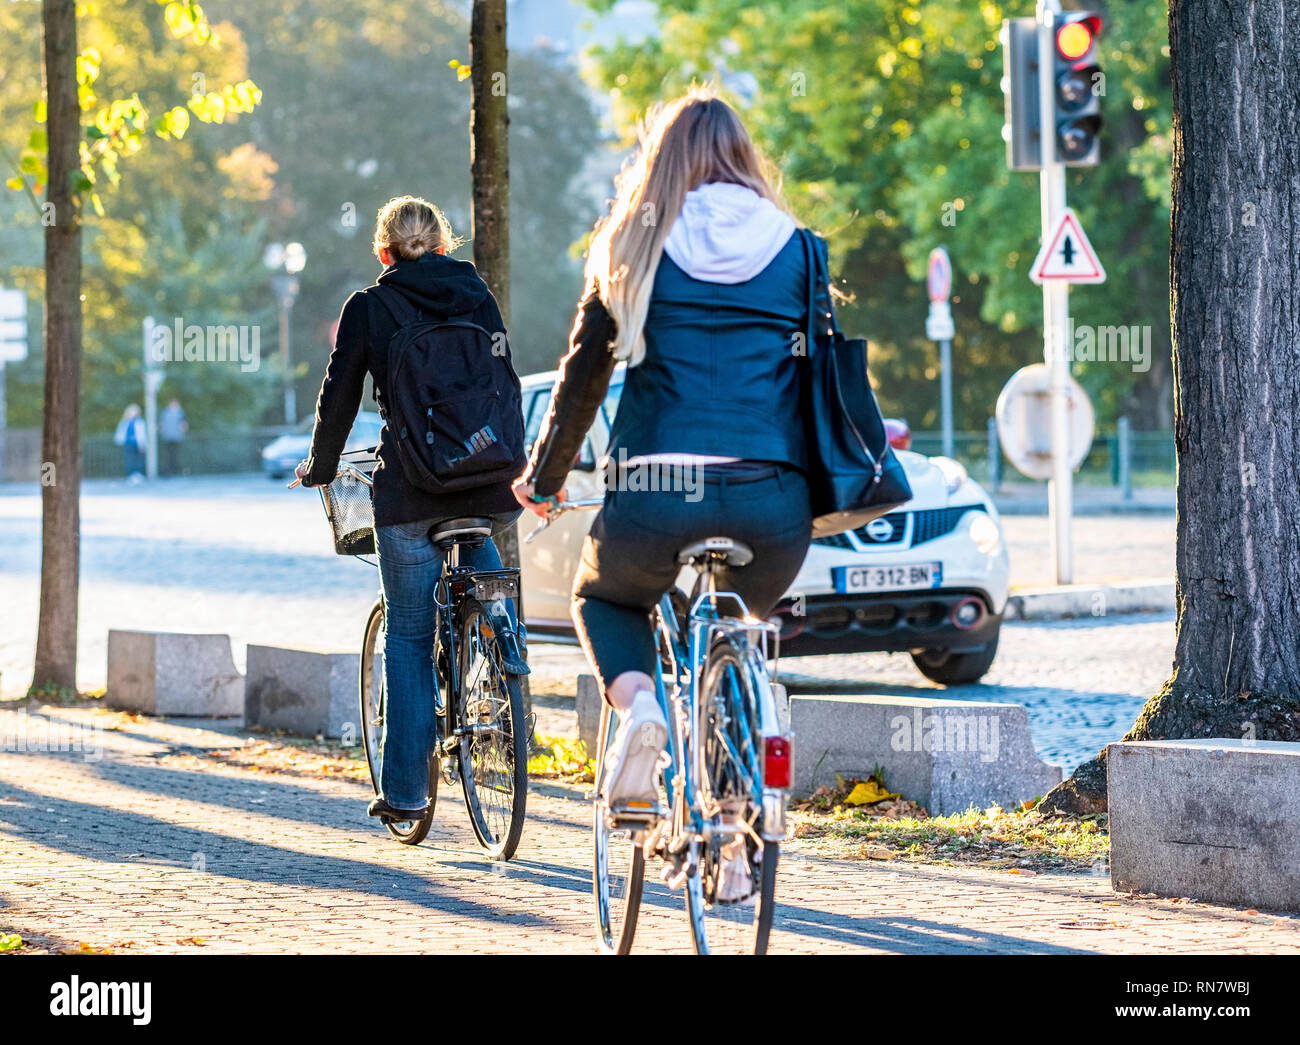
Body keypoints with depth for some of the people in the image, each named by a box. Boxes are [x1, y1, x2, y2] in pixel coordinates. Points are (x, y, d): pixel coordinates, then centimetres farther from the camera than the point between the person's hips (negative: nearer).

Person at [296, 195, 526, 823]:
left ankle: (405, 789, 6)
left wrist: (319, 470, 24)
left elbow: (338, 399, 7)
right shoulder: (477, 295, 10)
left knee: (407, 639, 8)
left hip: (411, 489, -3)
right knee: (475, 543, 38)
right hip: (495, 487, 3)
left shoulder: (367, 308, 3)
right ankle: (504, 639, 16)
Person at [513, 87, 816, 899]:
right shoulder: (792, 248, 12)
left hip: (658, 493, -1)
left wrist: (543, 480, 27)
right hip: (774, 503, 2)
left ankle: (638, 704, -3)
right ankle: (732, 851, 20)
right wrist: (825, 489, 31)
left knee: (603, 596, 30)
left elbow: (584, 373, 15)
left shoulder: (636, 247, 10)